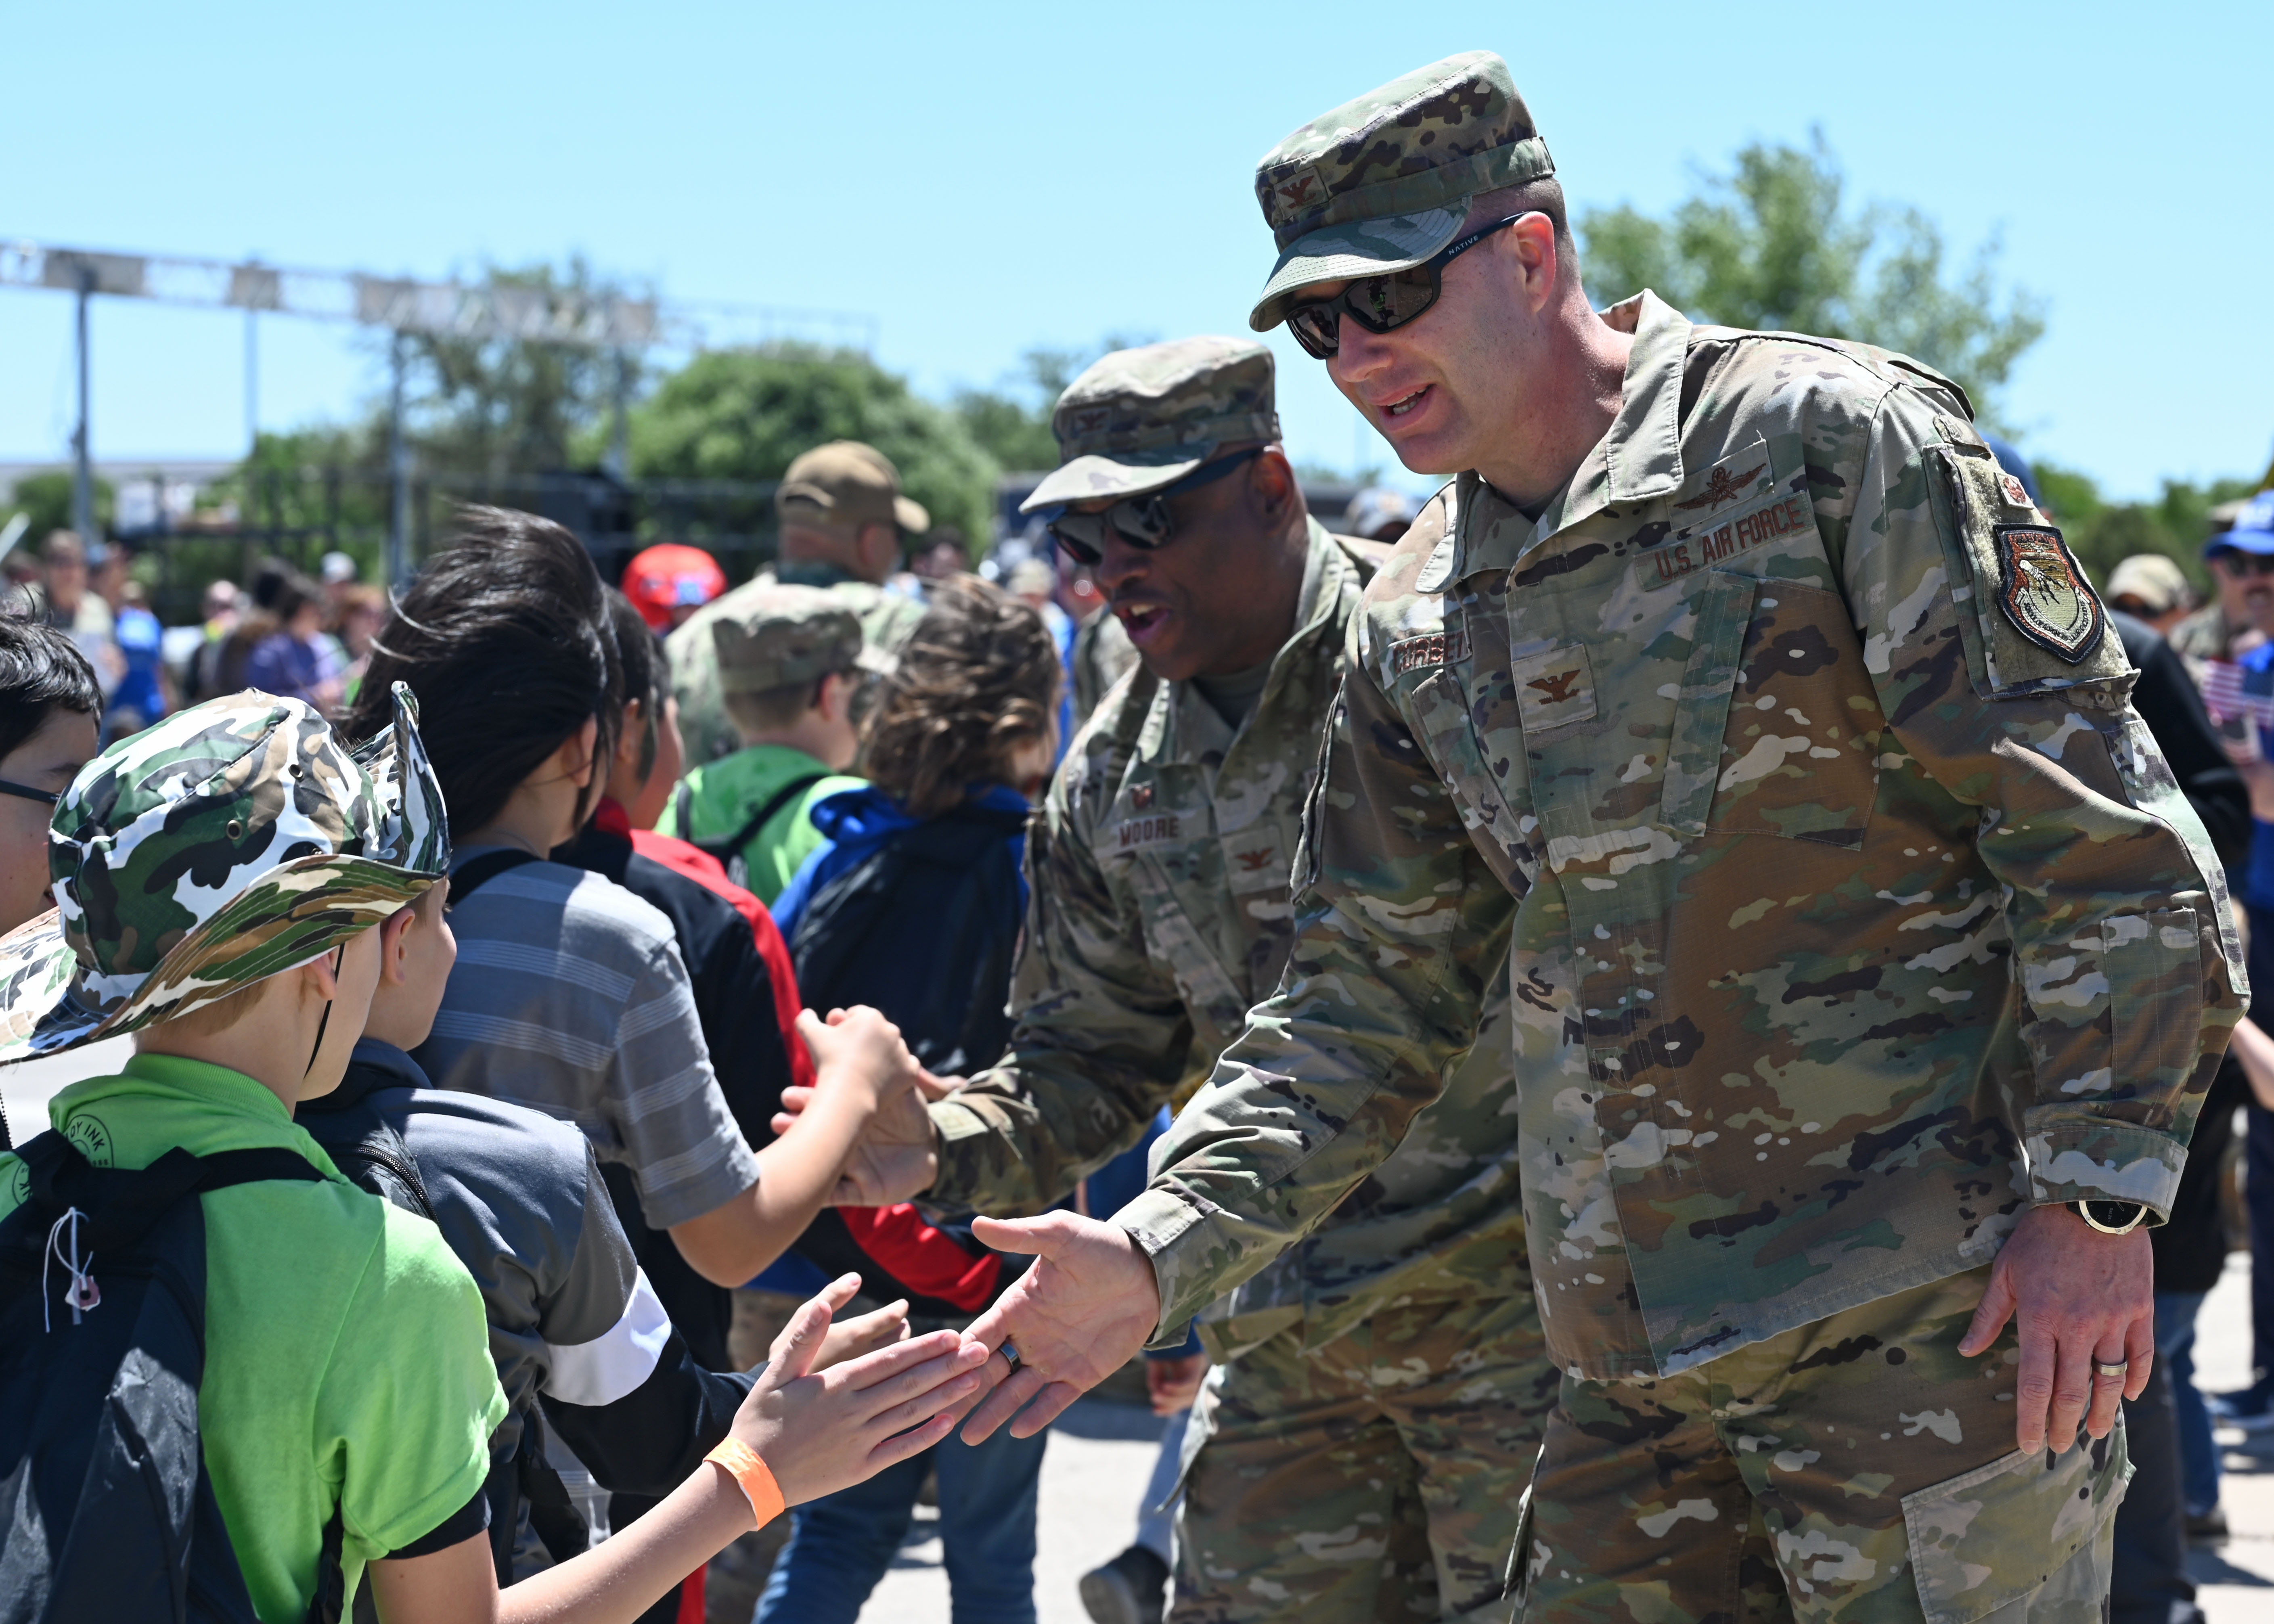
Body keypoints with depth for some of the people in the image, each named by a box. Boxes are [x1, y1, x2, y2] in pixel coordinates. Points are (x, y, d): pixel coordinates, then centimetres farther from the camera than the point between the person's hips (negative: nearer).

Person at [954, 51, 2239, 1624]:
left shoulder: (1825, 444, -8)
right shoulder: (1420, 624, 12)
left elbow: (2103, 832, -10)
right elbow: (1371, 993, 15)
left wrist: (2099, 1194, -14)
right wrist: (1163, 1252, 3)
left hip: (1932, 1315, -6)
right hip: (1642, 1361, 7)